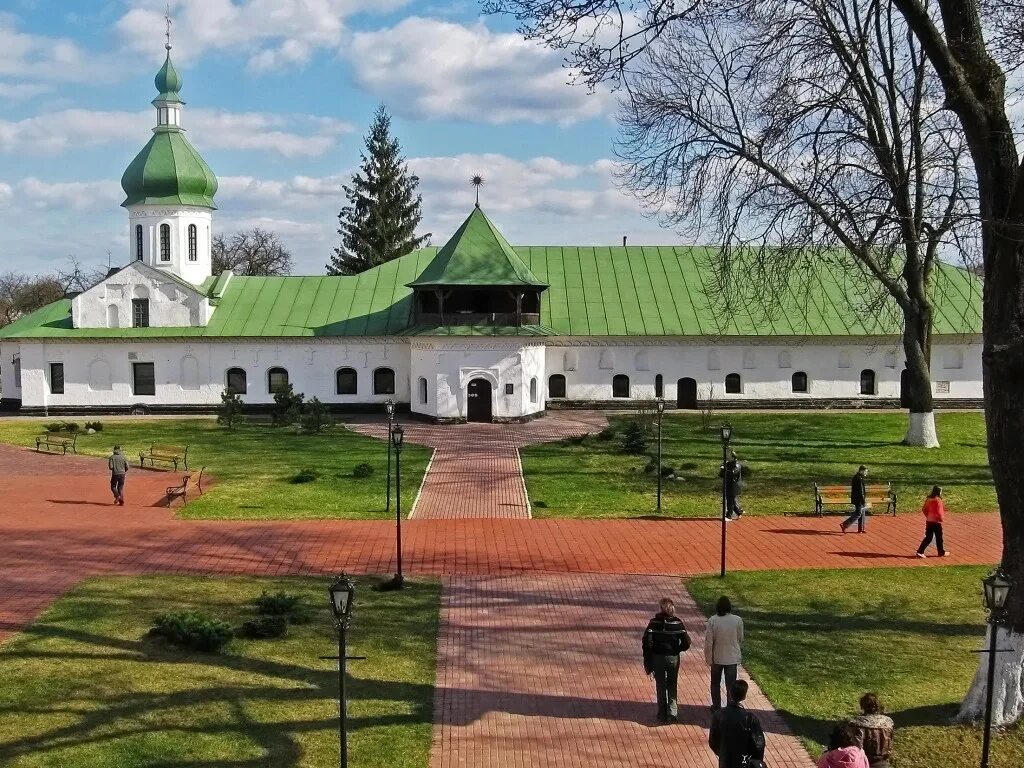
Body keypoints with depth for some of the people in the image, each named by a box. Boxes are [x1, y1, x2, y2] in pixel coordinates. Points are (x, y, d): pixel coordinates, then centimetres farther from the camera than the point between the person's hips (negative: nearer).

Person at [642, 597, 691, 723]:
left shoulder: (654, 622, -10)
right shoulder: (677, 622, -8)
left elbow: (647, 642, -13)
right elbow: (686, 642, -10)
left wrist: (647, 661, -5)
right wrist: (677, 649, 9)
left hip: (657, 658, 0)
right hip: (673, 658, 0)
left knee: (660, 687, 13)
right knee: (672, 687, 16)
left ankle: (662, 715, 18)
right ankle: (672, 714, 11)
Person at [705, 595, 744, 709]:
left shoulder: (712, 621, -17)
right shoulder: (737, 620, -15)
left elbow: (708, 642, -14)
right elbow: (740, 639, -1)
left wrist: (709, 659, -4)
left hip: (717, 657, 0)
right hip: (732, 657, 0)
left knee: (715, 683, 20)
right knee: (731, 685, 12)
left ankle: (716, 707, 29)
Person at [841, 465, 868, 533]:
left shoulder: (856, 477, 11)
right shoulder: (859, 479, -21)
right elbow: (860, 492, -23)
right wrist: (864, 501, -20)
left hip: (856, 499, 10)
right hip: (859, 500, -10)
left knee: (862, 513, 16)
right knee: (858, 514, -5)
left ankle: (860, 529, 21)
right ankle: (844, 525, -5)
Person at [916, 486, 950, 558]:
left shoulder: (928, 499, 4)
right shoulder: (938, 500, -17)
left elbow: (923, 510, 9)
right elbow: (939, 511, -21)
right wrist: (941, 518, -5)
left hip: (928, 521, 7)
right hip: (936, 521, -7)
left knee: (928, 538, 10)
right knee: (939, 538, 10)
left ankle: (920, 551, 1)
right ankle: (941, 552, 25)